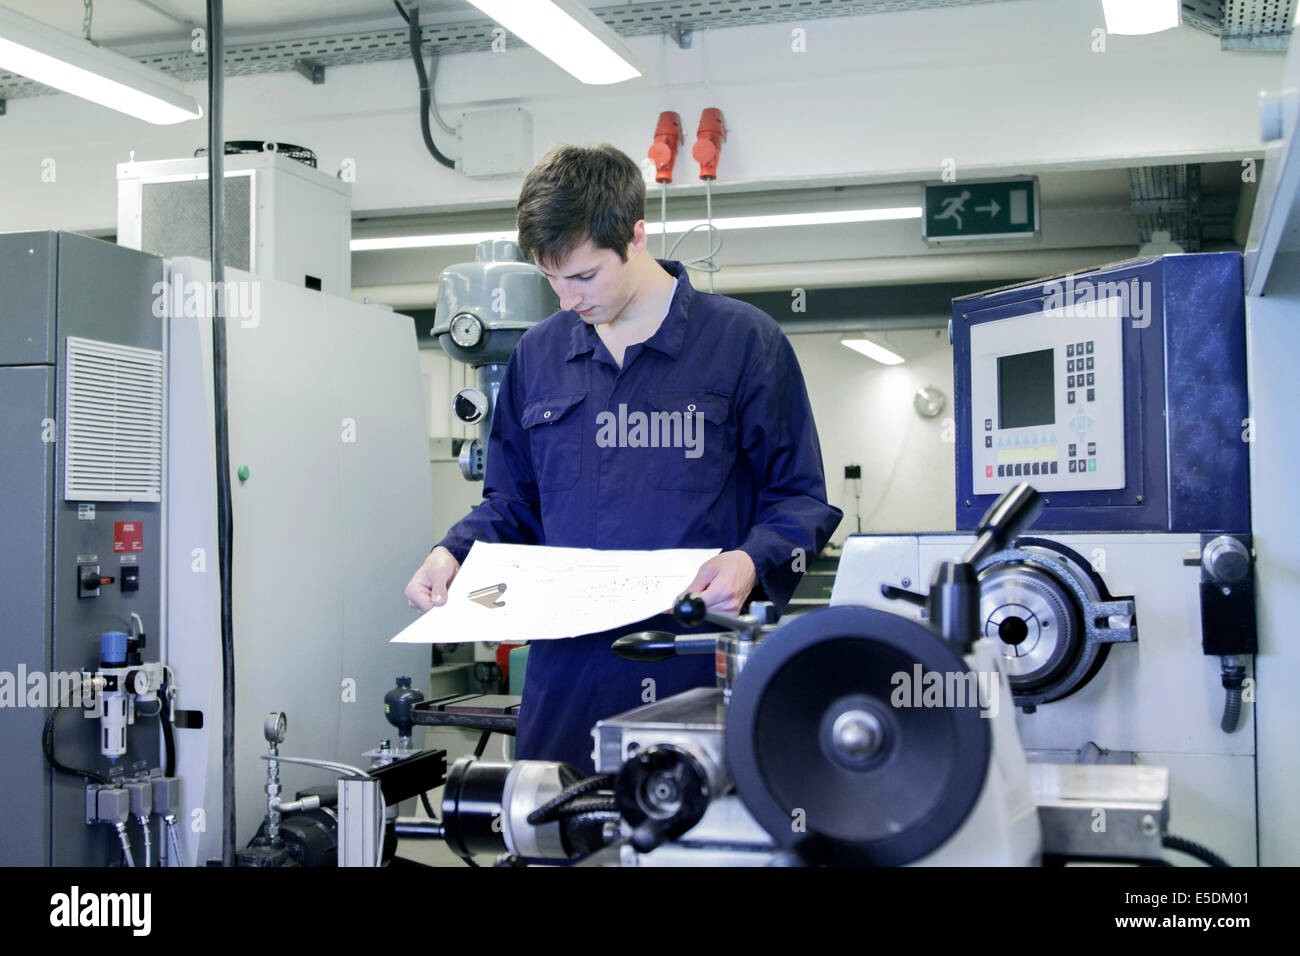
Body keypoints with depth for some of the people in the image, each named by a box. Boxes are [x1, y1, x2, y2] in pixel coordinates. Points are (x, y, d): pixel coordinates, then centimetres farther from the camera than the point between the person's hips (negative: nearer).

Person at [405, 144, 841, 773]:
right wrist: (452, 553, 2)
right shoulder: (536, 355, 13)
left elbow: (799, 498, 1)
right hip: (567, 675, 4)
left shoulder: (744, 340, -1)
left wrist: (751, 562, -18)